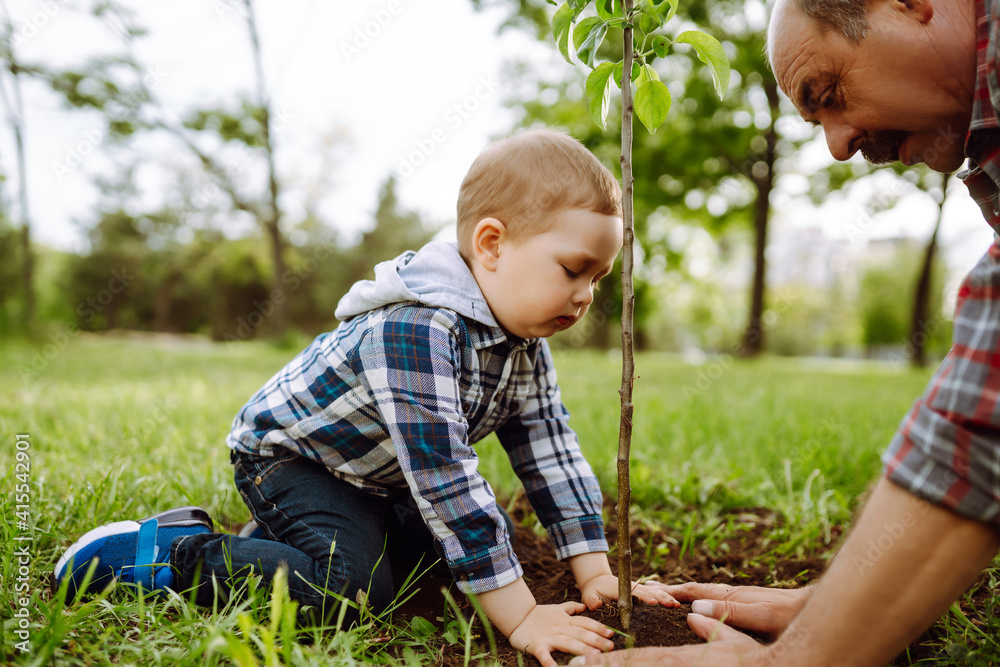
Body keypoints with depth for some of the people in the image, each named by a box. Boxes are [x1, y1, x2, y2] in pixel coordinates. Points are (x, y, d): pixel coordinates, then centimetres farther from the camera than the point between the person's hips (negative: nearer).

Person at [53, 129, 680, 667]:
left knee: (497, 536, 12)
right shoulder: (414, 330, -37)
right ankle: (175, 553, -8)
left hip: (377, 477, 9)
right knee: (352, 587, -28)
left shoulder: (526, 344, -8)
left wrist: (598, 575, -8)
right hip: (287, 453, -9)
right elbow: (443, 475, -40)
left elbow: (554, 453, -4)